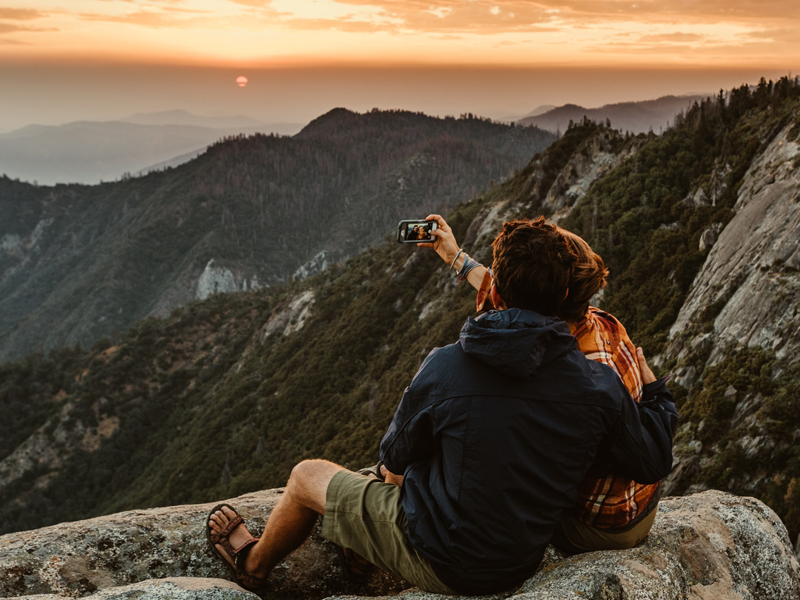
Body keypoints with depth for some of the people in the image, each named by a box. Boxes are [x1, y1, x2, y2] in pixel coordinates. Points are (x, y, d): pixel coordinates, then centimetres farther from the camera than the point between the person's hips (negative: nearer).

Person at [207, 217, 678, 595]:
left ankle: (253, 564, 48)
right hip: (520, 563, 5)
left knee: (308, 476, 18)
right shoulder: (600, 385, -18)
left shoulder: (443, 368, -24)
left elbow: (397, 457, -8)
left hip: (437, 562, -4)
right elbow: (653, 464, -2)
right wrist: (654, 390, 13)